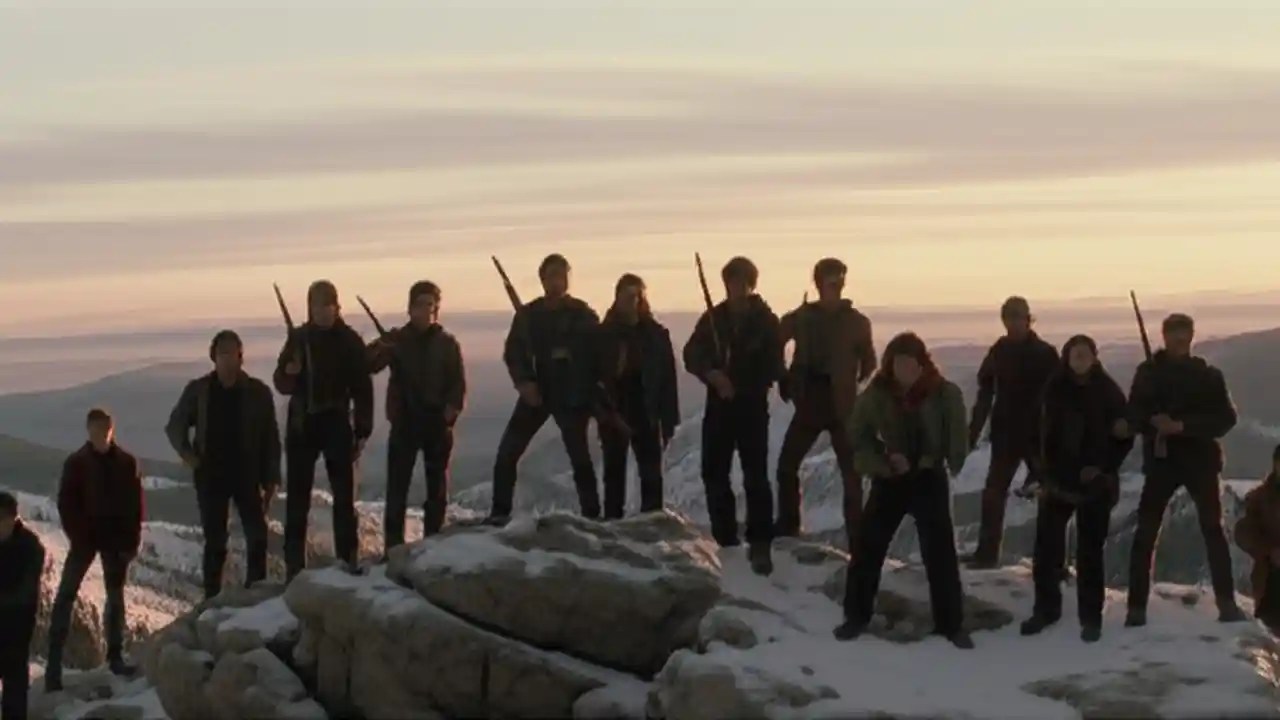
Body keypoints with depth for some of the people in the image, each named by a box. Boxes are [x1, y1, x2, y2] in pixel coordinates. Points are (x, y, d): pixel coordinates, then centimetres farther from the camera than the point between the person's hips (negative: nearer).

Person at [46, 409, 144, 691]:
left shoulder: (126, 463, 1)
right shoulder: (76, 463, -3)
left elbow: (136, 504, 2)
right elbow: (66, 503, -4)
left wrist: (132, 540, -5)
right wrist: (78, 537, -12)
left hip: (117, 538, 2)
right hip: (85, 538, -2)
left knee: (116, 596, 8)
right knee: (66, 595, -8)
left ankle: (115, 655, 17)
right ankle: (54, 661, -10)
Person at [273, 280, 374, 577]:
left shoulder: (349, 340, -1)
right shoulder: (298, 338, 4)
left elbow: (363, 388, -1)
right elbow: (281, 382, 10)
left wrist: (363, 430, -6)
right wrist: (289, 374, -14)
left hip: (337, 423, -2)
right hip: (302, 424, 2)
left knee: (344, 495, -1)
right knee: (297, 497, 0)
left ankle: (347, 560, 3)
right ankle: (294, 566, 2)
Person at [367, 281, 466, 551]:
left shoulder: (447, 343, 6)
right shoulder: (396, 340, 4)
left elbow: (459, 383, 2)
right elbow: (367, 366, -9)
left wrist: (452, 407, -16)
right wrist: (379, 351, -30)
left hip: (438, 423, 1)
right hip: (405, 423, -1)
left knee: (437, 488, 6)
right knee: (397, 487, -6)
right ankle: (393, 547, -6)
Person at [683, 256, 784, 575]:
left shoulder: (765, 321, -1)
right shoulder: (713, 318, 6)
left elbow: (773, 367, -3)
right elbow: (692, 355, 0)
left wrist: (739, 384, -15)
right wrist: (711, 374, -20)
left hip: (752, 406, -4)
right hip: (719, 405, 4)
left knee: (756, 476, -11)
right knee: (714, 474, 5)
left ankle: (760, 545, -14)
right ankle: (724, 541, 17)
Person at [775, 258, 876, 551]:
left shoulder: (856, 322, -1)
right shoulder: (801, 317, 4)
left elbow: (868, 364, 3)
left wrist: (851, 384, -8)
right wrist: (785, 381, 6)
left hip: (842, 407, -3)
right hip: (809, 403, 3)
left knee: (851, 474, -4)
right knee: (787, 465, 5)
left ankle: (857, 540, -1)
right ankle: (787, 527, 20)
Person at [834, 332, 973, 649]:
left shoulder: (944, 393, -16)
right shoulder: (876, 394, -12)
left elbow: (956, 436, -8)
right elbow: (860, 437, -2)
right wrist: (883, 464, -12)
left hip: (929, 480, -1)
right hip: (889, 480, 1)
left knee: (941, 553, -2)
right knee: (868, 547, 2)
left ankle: (952, 623, 10)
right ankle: (857, 616, 16)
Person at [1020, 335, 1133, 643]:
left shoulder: (1108, 391, -3)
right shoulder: (1055, 389, 0)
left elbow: (1126, 436, 1)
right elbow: (1043, 434, 3)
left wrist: (1104, 468, -7)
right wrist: (1044, 475, -3)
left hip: (1095, 483, -2)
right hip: (1058, 479, 2)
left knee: (1090, 550, 1)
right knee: (1046, 545, 0)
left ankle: (1091, 617, 8)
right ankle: (1046, 608, 15)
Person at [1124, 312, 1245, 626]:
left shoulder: (1208, 375, 2)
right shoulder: (1148, 373, 4)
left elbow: (1226, 418, -5)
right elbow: (1134, 416, 3)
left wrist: (1183, 426, -18)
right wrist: (1153, 422, -20)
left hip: (1200, 460, 0)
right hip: (1161, 460, 0)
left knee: (1212, 529, 0)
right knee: (1146, 532, -5)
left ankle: (1227, 602, 6)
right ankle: (1137, 606, -2)